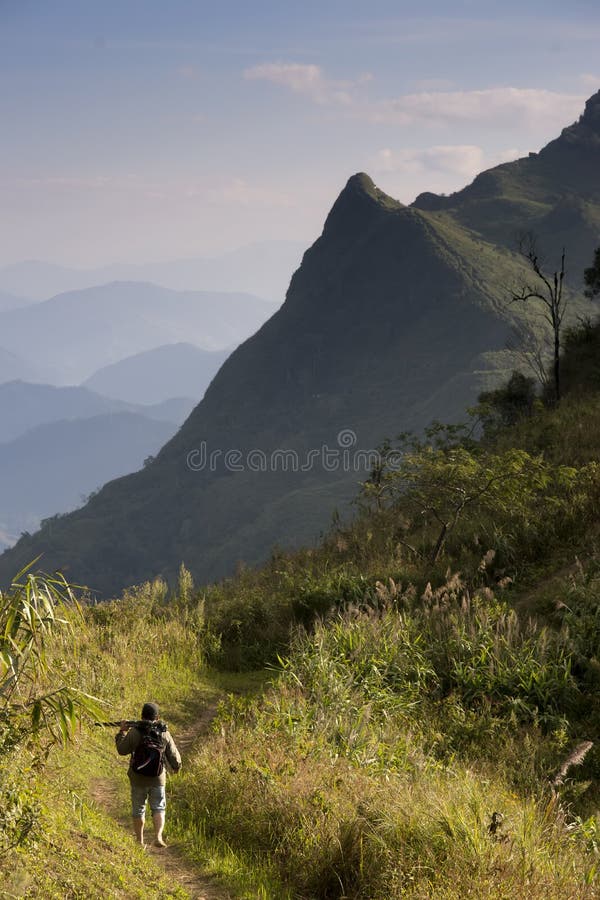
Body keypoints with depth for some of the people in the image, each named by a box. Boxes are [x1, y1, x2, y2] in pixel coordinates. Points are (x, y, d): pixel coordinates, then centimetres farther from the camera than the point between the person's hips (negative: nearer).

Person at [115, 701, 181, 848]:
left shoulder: (134, 732, -12)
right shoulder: (164, 733, -5)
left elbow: (122, 750, -1)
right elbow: (173, 755, 3)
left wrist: (121, 732, 11)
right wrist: (177, 767, 23)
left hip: (138, 777, -1)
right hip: (157, 777, 1)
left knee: (138, 809, 13)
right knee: (159, 808, 11)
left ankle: (139, 840, 17)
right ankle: (158, 837, -6)